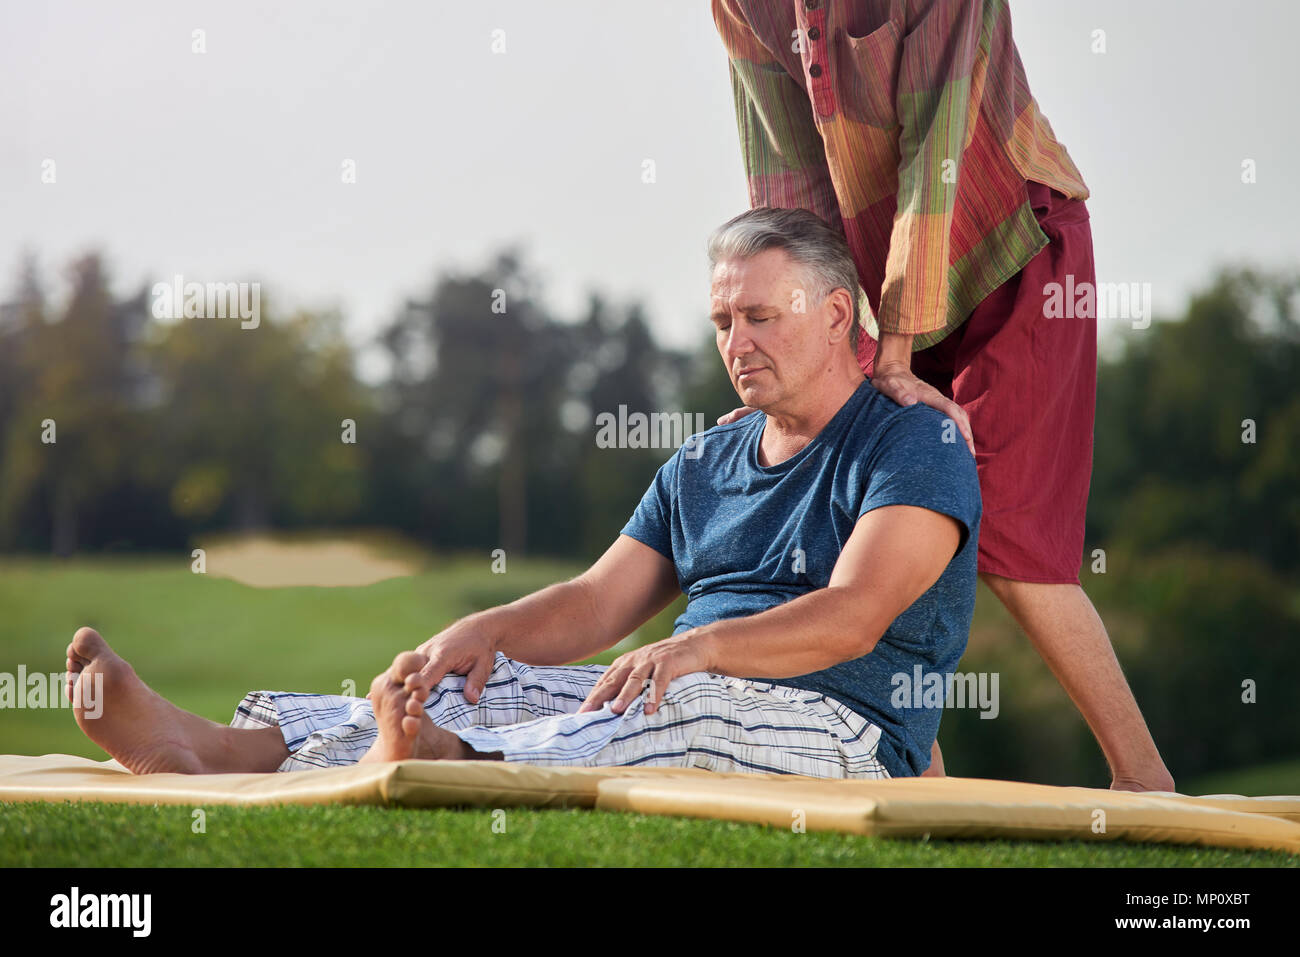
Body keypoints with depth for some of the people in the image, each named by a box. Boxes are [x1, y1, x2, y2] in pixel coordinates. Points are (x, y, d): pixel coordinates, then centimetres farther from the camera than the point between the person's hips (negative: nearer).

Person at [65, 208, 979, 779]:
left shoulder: (917, 447, 0)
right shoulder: (704, 465, 25)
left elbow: (854, 616, -16)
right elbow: (594, 604, 16)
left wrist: (696, 648, -32)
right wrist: (480, 632, -6)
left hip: (835, 730, -7)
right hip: (690, 704, 7)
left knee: (686, 707, -39)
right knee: (465, 690, -13)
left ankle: (449, 771, -66)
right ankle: (213, 747, -34)